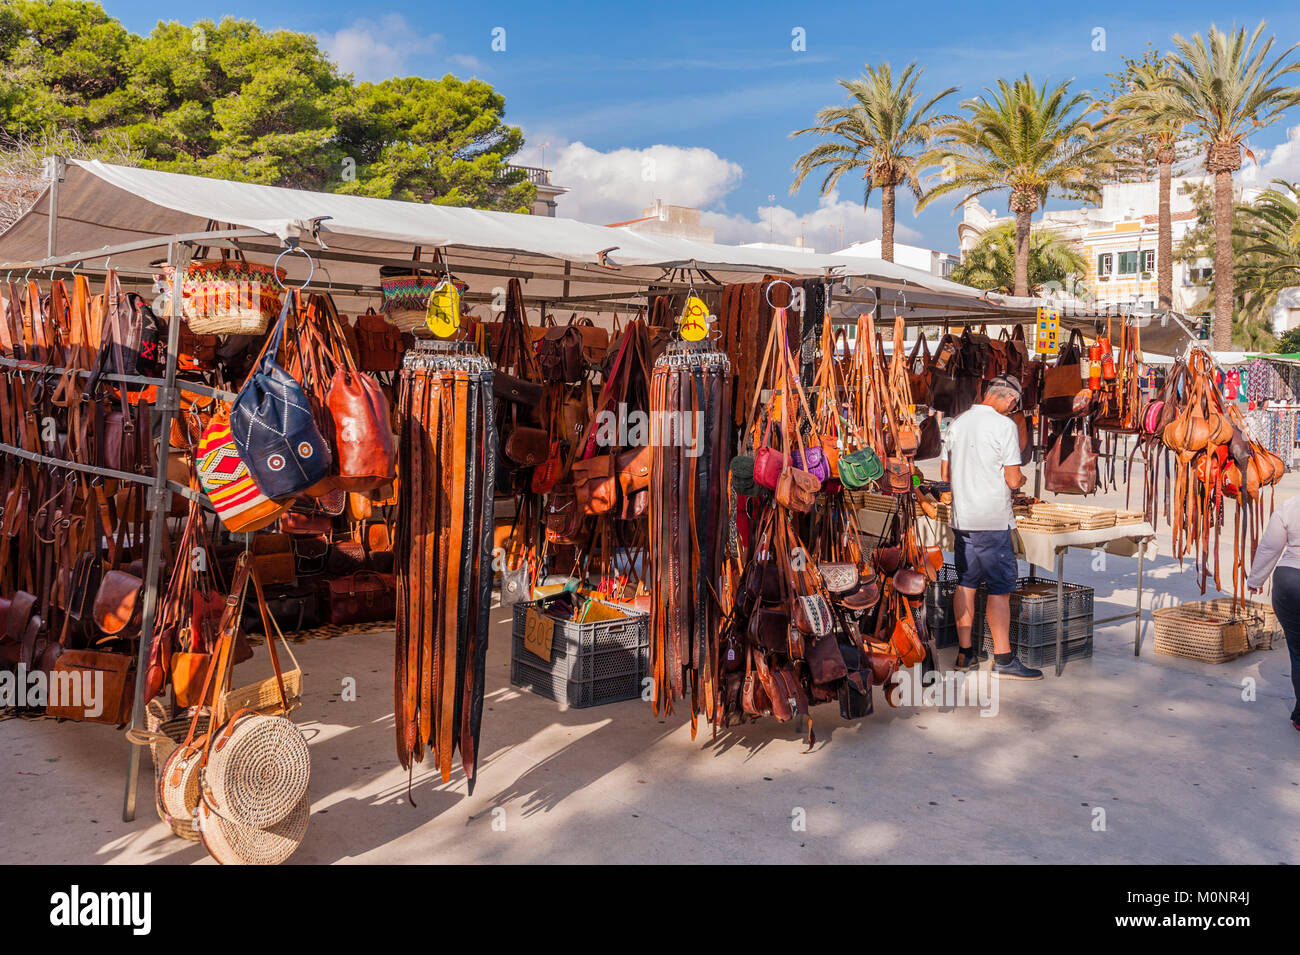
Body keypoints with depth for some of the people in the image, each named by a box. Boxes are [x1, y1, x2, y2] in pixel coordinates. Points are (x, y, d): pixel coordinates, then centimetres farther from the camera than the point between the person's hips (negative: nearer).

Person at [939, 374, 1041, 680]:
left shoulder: (957, 423, 10)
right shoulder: (1004, 425, -10)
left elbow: (946, 474, 16)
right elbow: (1013, 480, -11)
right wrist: (1021, 479, 10)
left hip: (961, 517, 7)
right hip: (992, 520, -7)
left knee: (965, 584, 12)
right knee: (1000, 588, -2)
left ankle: (965, 653, 18)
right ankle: (1003, 660, -1)